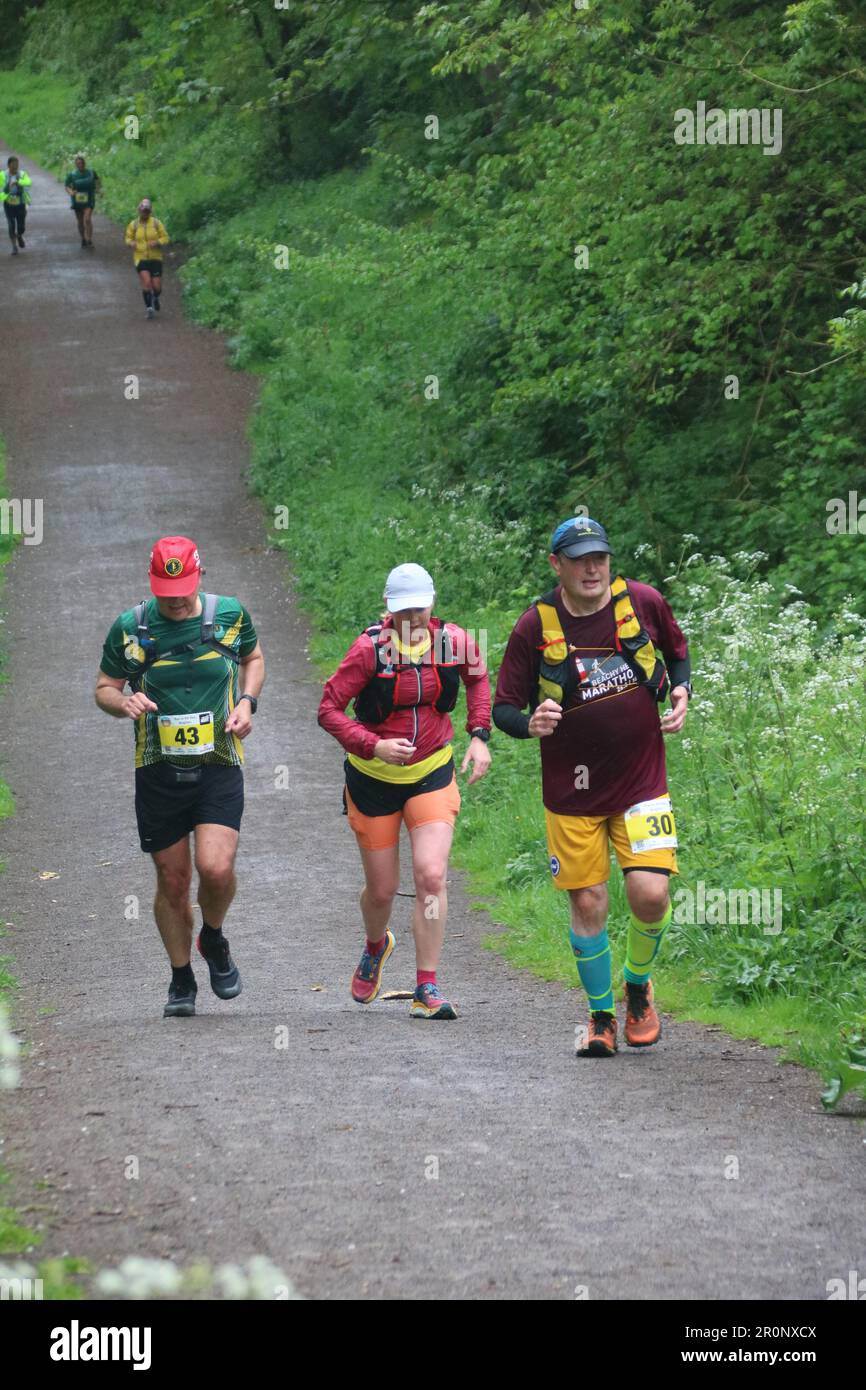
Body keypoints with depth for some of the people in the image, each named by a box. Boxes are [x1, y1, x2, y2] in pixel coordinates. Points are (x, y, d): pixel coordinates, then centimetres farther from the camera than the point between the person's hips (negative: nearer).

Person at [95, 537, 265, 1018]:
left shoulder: (230, 614, -1)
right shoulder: (129, 627, -3)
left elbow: (253, 657, 19)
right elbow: (104, 687, 8)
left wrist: (247, 702, 1)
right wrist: (124, 701, -16)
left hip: (219, 766, -1)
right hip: (159, 771, 1)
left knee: (216, 869, -18)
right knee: (173, 881, 5)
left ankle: (214, 938, 14)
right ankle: (181, 980, 24)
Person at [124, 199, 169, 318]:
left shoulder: (156, 223, -3)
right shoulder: (134, 224, -1)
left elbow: (165, 238, 2)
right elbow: (128, 238, 11)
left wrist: (157, 242, -19)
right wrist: (131, 243, -13)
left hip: (155, 259, 0)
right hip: (140, 258, 0)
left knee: (157, 287, -1)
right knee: (146, 283, -19)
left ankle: (155, 298, 35)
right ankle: (148, 307, -4)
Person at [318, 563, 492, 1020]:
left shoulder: (454, 642, -9)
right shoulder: (370, 648, -18)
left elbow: (478, 678, 14)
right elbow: (329, 709, -15)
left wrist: (479, 736, 3)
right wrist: (373, 746, -29)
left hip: (432, 774, 1)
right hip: (374, 779, -1)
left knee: (431, 876, -15)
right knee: (382, 889, 9)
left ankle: (427, 989, -6)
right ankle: (376, 947, 45)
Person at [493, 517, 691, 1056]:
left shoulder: (644, 602, -5)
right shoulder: (535, 627, -9)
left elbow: (678, 648, 16)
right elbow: (503, 707, -3)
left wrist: (681, 690, -3)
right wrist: (530, 722, -25)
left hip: (642, 781, 0)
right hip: (573, 790, 0)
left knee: (650, 893, -13)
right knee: (588, 906, 1)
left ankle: (638, 986, 17)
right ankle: (602, 1018, 20)